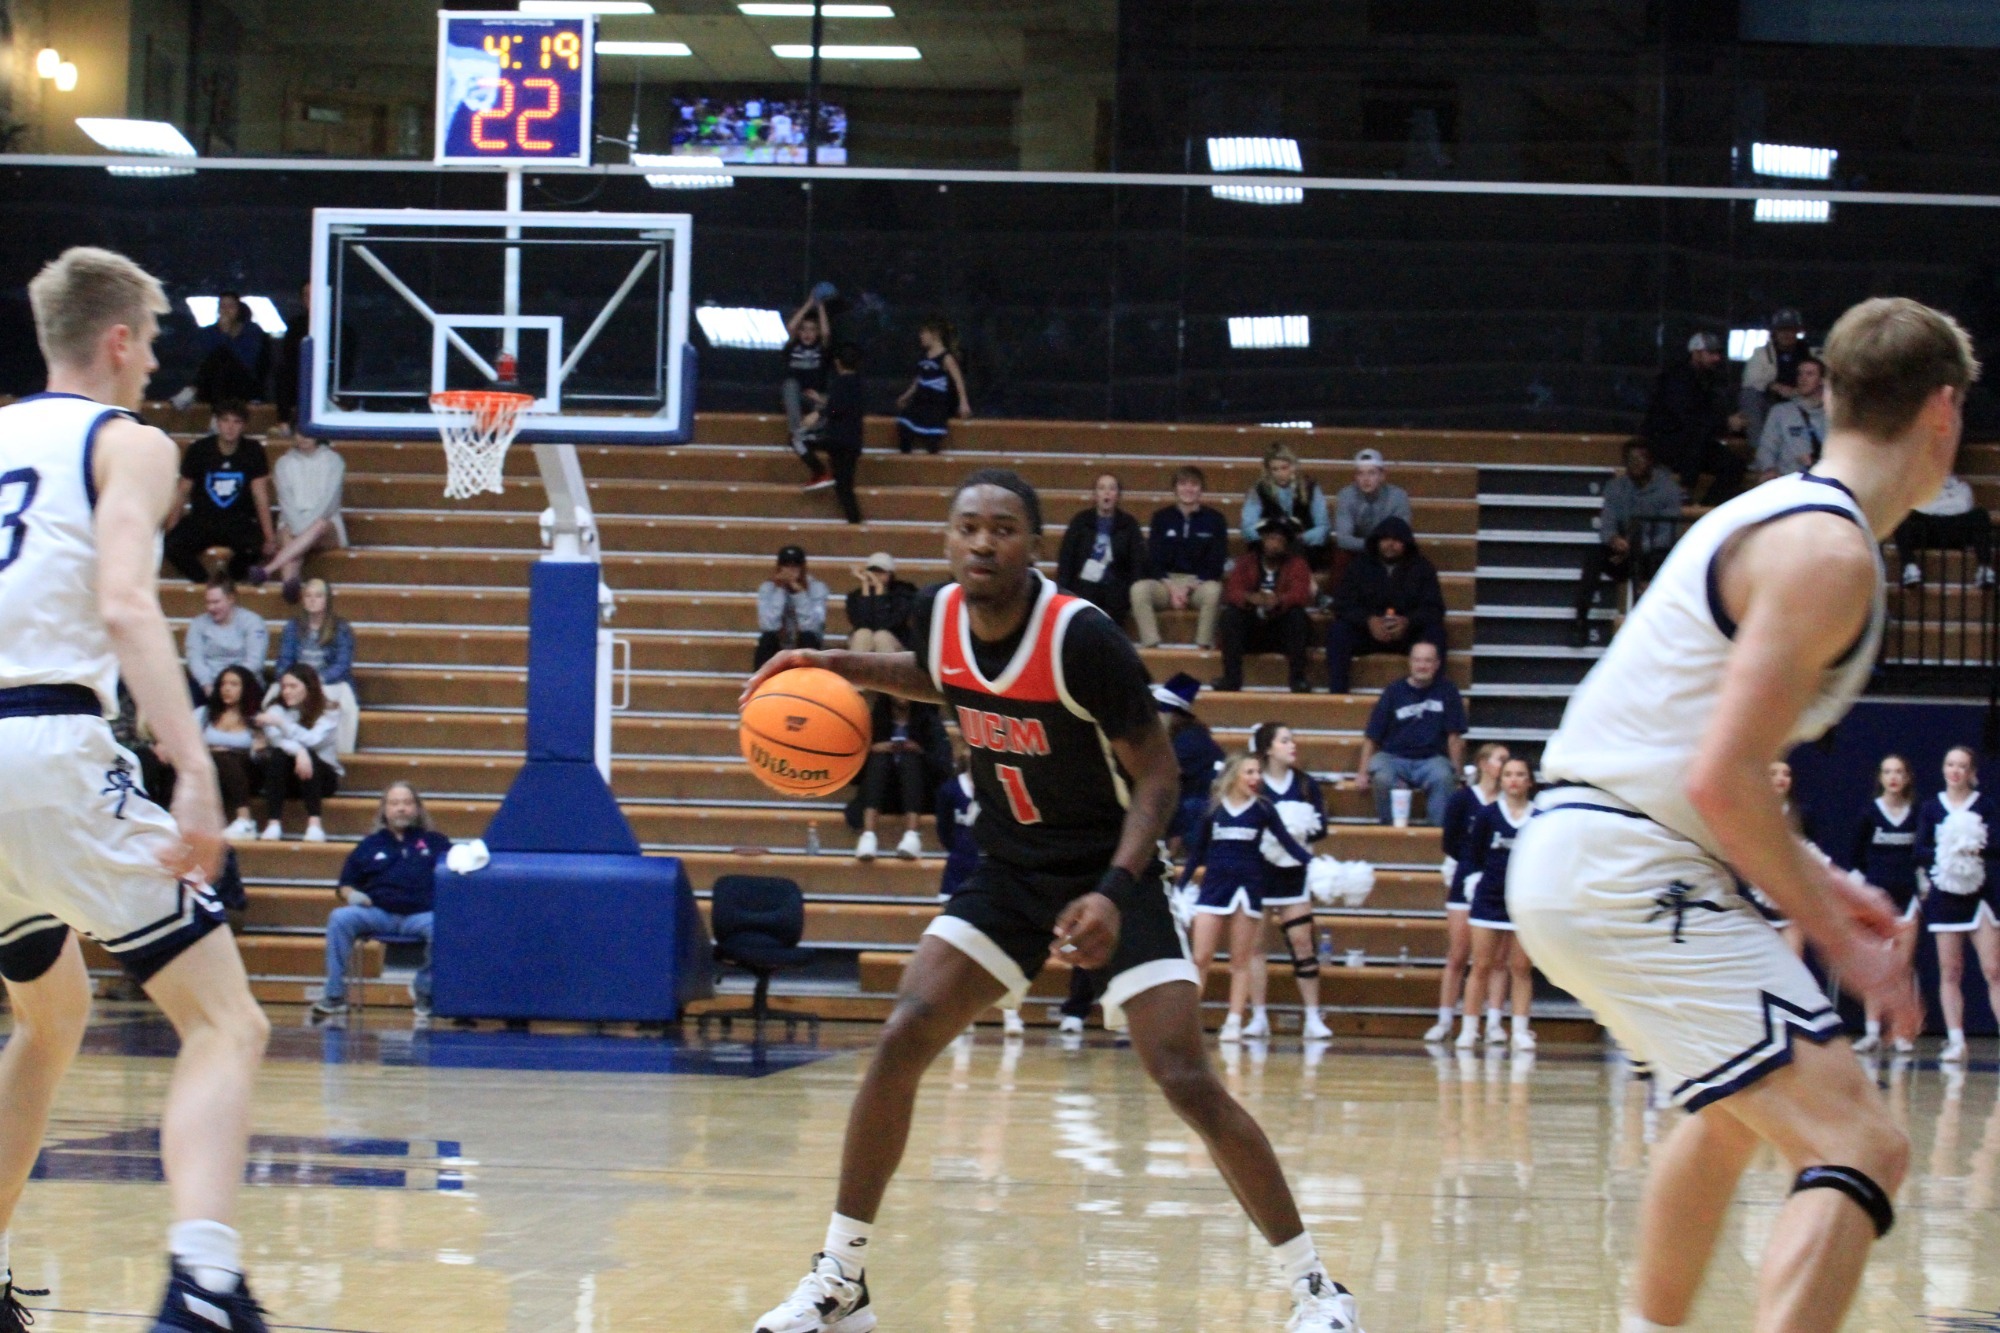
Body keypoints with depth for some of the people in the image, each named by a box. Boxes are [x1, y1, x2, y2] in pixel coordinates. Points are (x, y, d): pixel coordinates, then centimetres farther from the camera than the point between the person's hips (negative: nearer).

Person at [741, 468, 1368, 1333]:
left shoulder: (1081, 637, -24)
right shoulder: (940, 616, -6)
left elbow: (1156, 774, -17)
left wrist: (1114, 893, -29)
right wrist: (844, 668, 6)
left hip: (1109, 873, -5)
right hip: (1008, 872, 5)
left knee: (1186, 1081, -15)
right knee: (900, 1042, -8)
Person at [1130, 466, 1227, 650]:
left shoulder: (1215, 519, 4)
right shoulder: (1162, 517, 8)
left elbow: (1216, 565, 1)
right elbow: (1153, 560, 2)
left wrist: (1191, 587, -14)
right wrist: (1172, 588, -14)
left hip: (1200, 583, -1)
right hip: (1166, 581, 1)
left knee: (1213, 591, -38)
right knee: (1139, 589, -32)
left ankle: (1204, 647, -29)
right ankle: (1150, 646, -30)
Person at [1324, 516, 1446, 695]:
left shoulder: (1421, 567, 2)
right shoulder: (1361, 565, 2)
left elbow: (1434, 608, -4)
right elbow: (1343, 604, -6)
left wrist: (1407, 622, -25)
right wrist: (1368, 620, -26)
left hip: (1408, 632, 0)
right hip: (1366, 632, 0)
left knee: (1434, 632, -29)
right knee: (1338, 630, -28)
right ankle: (1337, 694, -29)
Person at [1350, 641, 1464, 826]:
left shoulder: (1447, 691, 5)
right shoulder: (1394, 691, 4)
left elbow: (1455, 735, 3)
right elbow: (1371, 736, 4)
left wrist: (1456, 771, -7)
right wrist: (1363, 773, -4)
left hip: (1431, 758, 0)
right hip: (1393, 757, 0)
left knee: (1444, 777, -34)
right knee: (1382, 778, -34)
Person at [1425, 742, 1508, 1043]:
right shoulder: (1462, 799, 1)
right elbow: (1451, 842, 0)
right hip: (1466, 885, -1)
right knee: (1458, 956, 2)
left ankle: (1493, 1022, -1)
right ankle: (1445, 1021, 8)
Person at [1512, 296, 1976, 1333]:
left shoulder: (1777, 515, 16)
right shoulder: (1830, 551, -15)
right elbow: (1723, 778, -21)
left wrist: (1811, 881, 19)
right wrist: (1830, 929, -12)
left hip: (1569, 856, 11)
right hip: (1627, 876, -10)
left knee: (1739, 1113, 33)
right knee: (1859, 1149, -18)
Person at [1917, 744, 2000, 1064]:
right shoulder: (1930, 807, 8)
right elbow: (1919, 850, 0)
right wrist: (1943, 852, -19)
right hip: (1945, 894, 2)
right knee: (1950, 972, 1)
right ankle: (1955, 1041, 3)